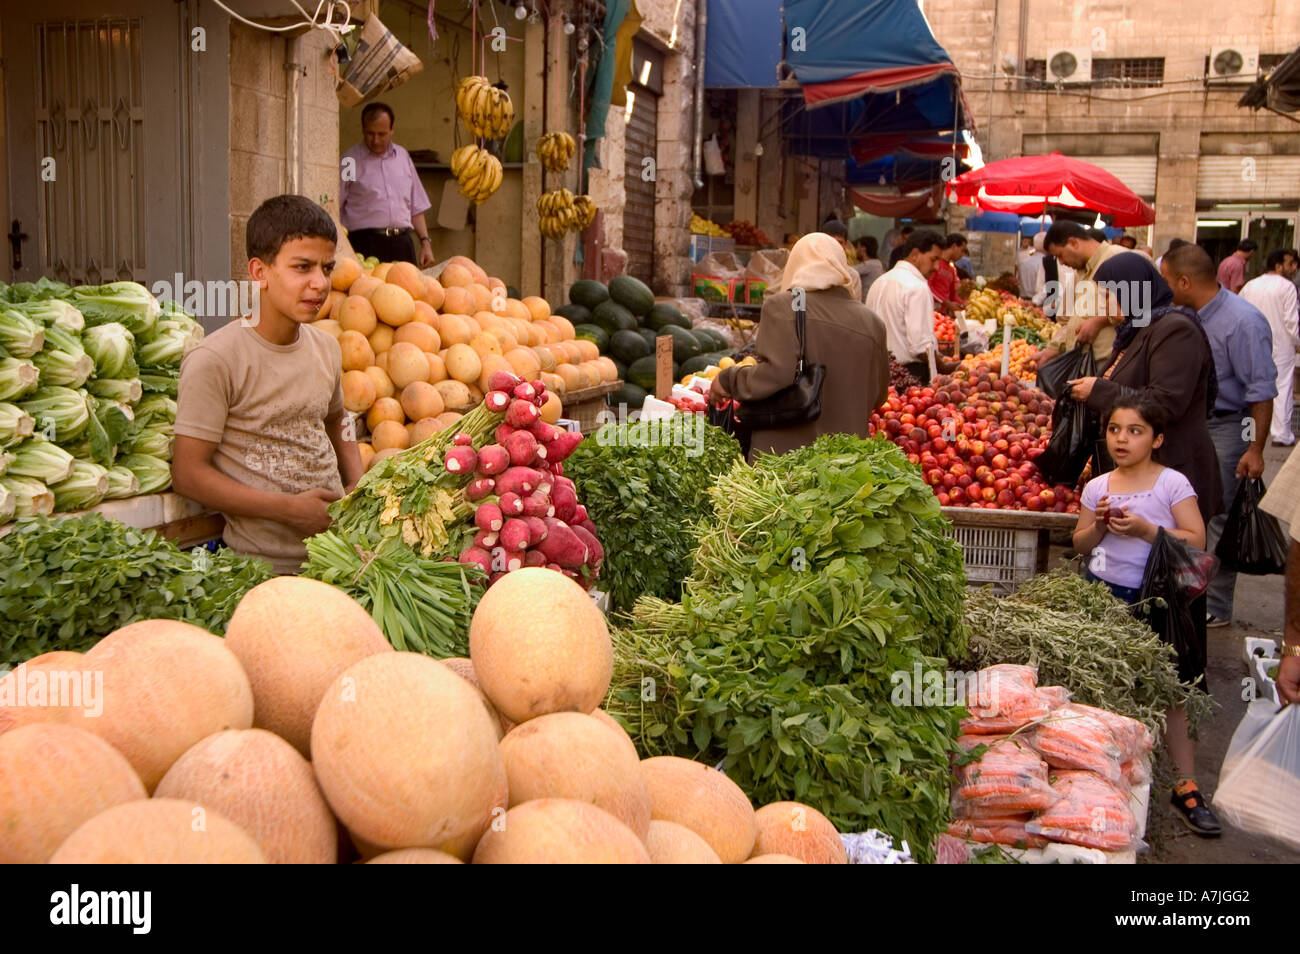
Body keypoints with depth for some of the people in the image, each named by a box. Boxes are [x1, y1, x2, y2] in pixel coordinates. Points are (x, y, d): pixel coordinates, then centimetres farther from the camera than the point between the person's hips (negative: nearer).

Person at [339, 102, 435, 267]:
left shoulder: (403, 156, 17)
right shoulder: (350, 160, 3)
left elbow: (416, 207, 21)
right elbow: (334, 209, 0)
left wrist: (425, 242, 12)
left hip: (402, 243, 4)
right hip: (366, 244, -4)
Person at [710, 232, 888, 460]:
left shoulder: (780, 306, -5)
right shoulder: (872, 323, 7)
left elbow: (777, 372, -18)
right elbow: (878, 397, 15)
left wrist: (728, 379, -2)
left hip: (781, 452, -4)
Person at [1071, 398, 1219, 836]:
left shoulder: (1172, 484, -6)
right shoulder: (1097, 488, 5)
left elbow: (1196, 540, -10)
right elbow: (1080, 545, 13)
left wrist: (1146, 529, -20)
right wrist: (1099, 525, -7)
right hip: (1102, 596, 3)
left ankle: (1186, 786, 7)